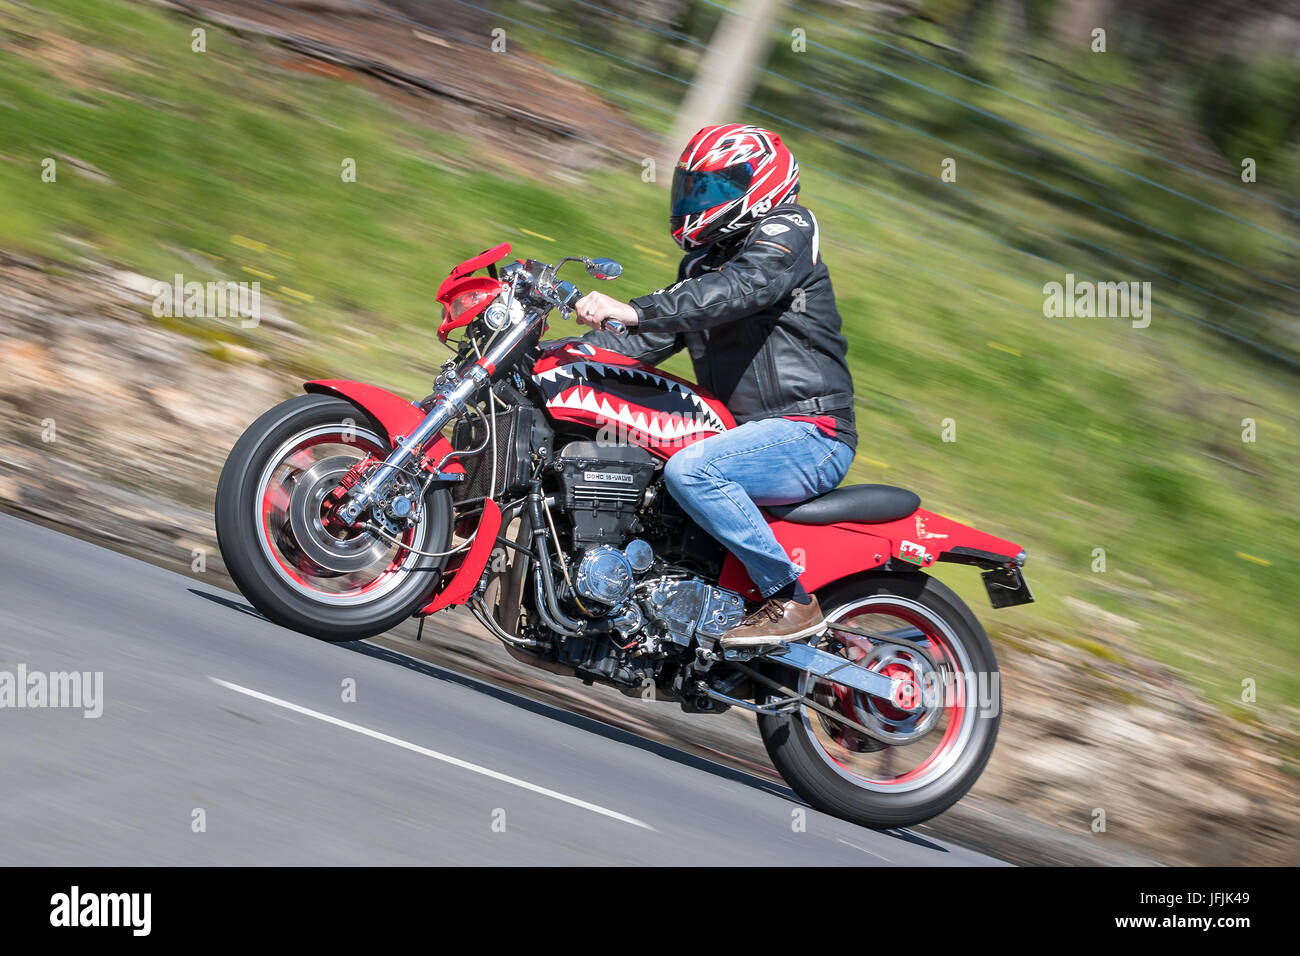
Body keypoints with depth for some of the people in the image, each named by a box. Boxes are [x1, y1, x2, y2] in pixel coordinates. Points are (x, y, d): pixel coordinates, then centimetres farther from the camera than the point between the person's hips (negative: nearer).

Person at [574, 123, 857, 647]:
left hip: (808, 433, -10)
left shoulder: (786, 230, -6)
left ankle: (791, 598, -26)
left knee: (689, 470, -33)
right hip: (746, 433, 10)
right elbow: (650, 341, 17)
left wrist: (630, 310, -35)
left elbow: (735, 291, -25)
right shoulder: (701, 263, 22)